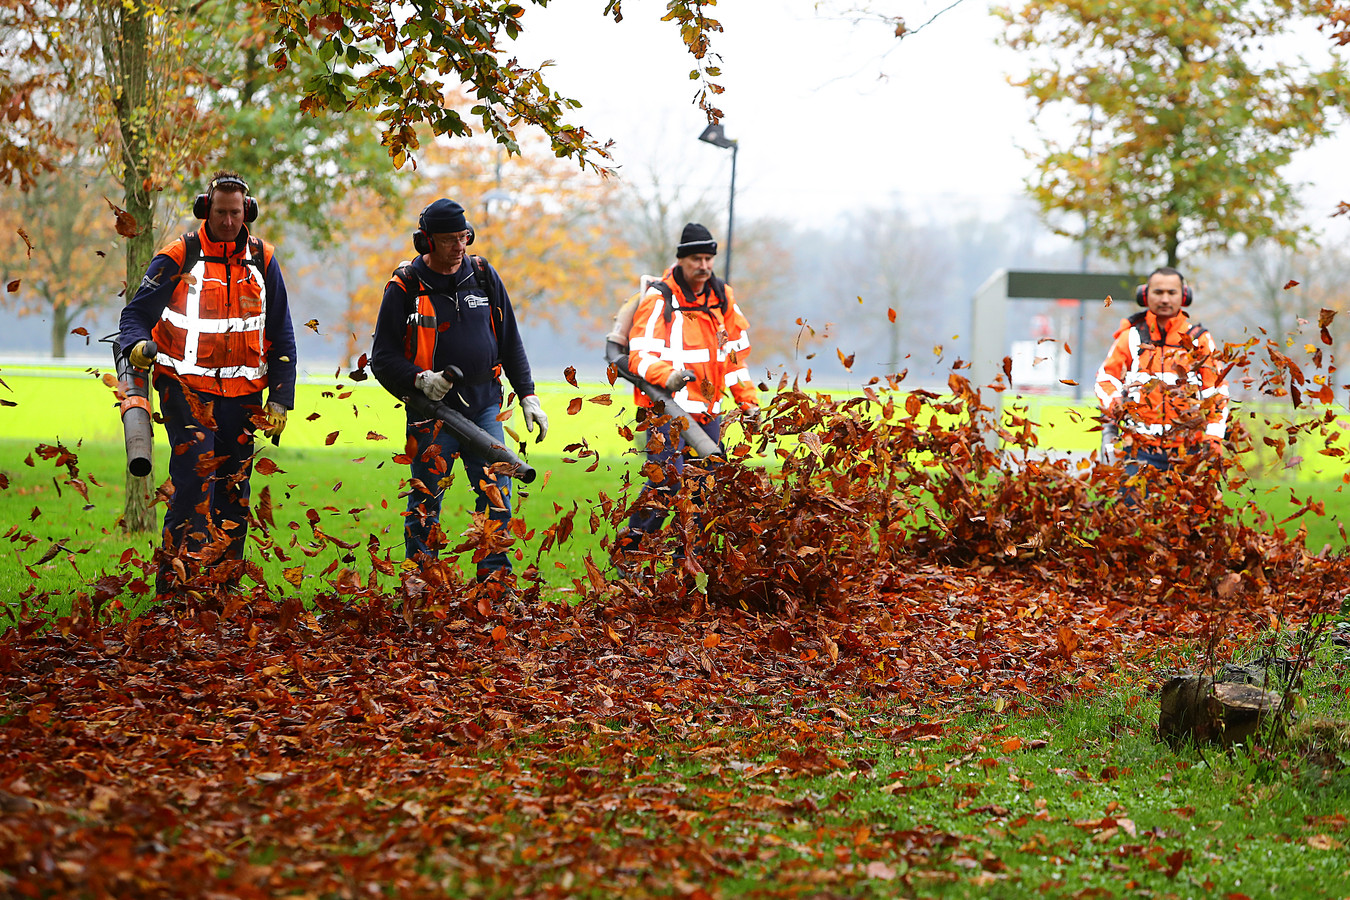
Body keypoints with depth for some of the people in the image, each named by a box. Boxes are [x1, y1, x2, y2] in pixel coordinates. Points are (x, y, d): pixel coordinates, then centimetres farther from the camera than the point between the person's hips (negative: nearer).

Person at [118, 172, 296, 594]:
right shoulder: (179, 257, -4)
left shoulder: (262, 260, 7)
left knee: (233, 488, 7)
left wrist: (281, 398, 7)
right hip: (187, 386, -4)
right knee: (195, 473, -18)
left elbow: (281, 335, 12)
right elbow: (137, 312, -2)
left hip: (242, 394, 4)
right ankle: (173, 578, -16)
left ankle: (225, 582, 16)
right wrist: (137, 344, -25)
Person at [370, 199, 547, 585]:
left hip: (483, 409, 3)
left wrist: (527, 395, 11)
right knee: (425, 506, 2)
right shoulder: (405, 287, -4)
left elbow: (510, 342, 16)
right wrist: (419, 379, -20)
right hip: (432, 412, -3)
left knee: (497, 499, -1)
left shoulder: (484, 277, 7)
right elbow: (383, 358, -3)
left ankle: (495, 580, 8)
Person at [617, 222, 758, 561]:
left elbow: (735, 351, 21)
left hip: (708, 409, 7)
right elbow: (640, 356, -17)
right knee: (666, 481, -18)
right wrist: (667, 375, -36)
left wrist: (747, 399, 18)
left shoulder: (722, 296, 11)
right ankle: (626, 554, -11)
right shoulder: (659, 300, -9)